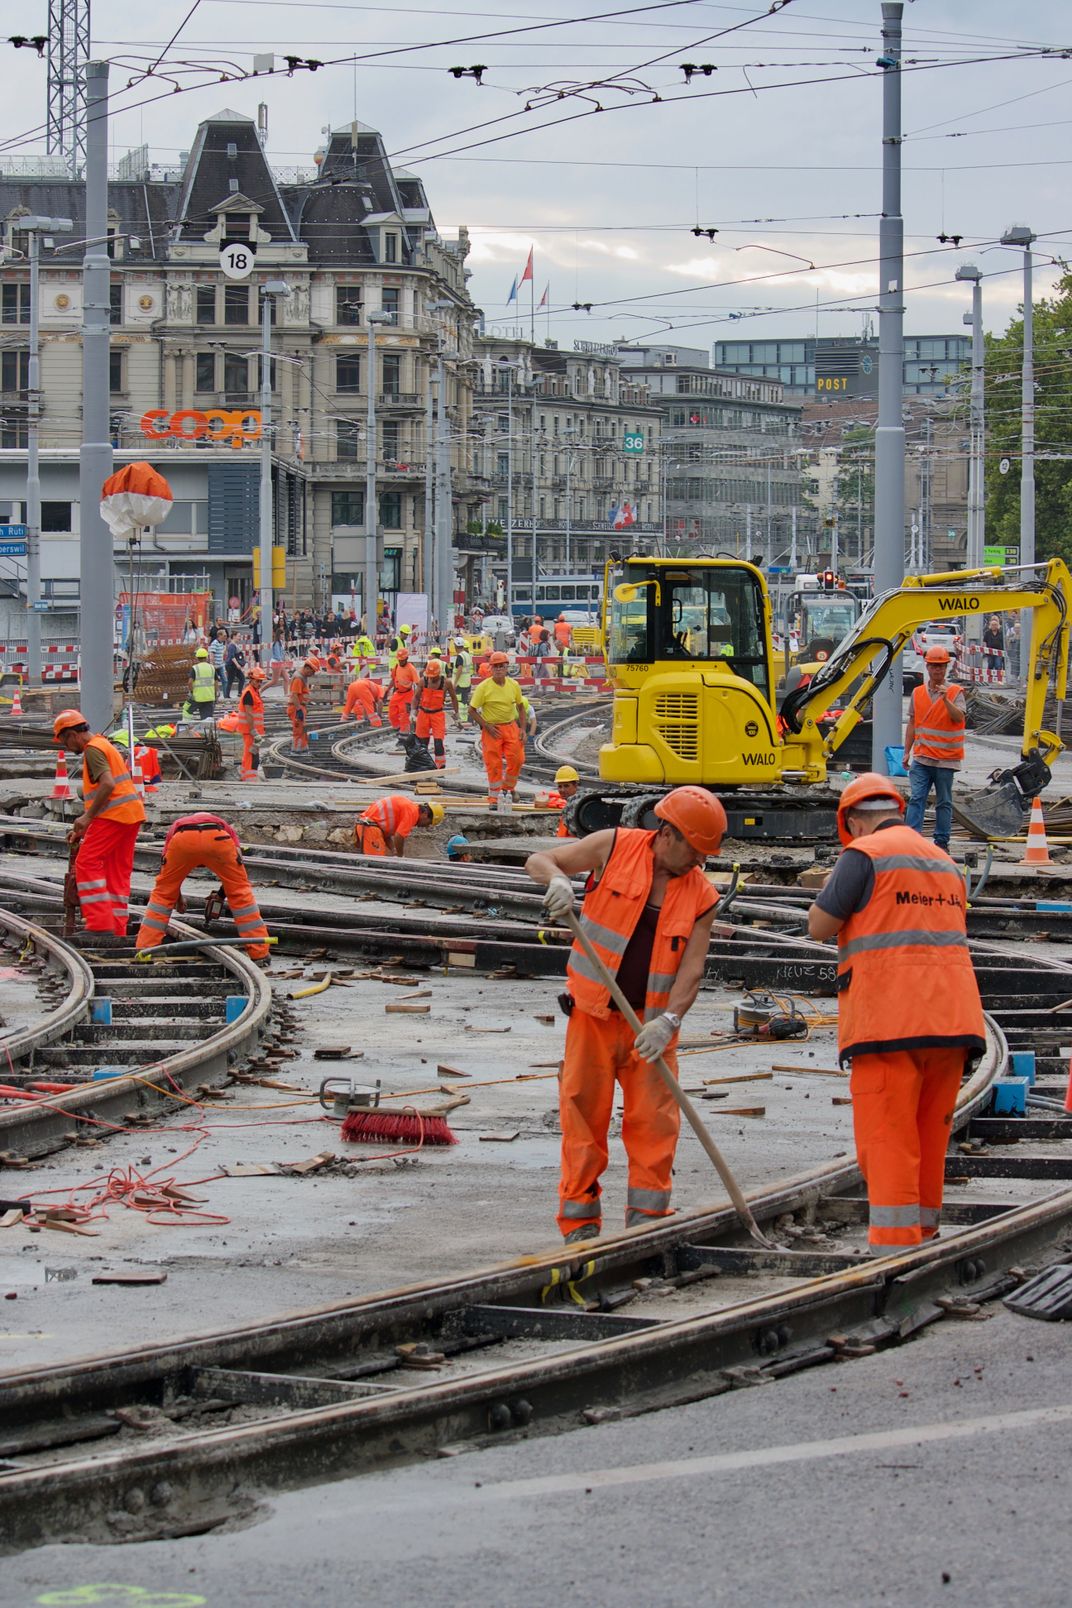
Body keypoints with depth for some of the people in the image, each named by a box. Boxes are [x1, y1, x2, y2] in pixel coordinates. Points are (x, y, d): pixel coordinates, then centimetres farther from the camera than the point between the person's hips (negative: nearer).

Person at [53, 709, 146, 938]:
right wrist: (82, 829, 26)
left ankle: (100, 924, -17)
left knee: (87, 863, -9)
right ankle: (117, 931, 9)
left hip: (114, 815, -10)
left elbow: (108, 784, -22)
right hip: (131, 815, 10)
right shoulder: (105, 746, 24)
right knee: (118, 871, 10)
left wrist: (87, 817, -20)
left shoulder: (93, 749, -8)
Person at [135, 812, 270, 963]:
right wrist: (222, 895, 41)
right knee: (242, 893, 17)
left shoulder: (178, 824, 45)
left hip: (183, 839, 0)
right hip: (217, 838, 0)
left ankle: (143, 950, 19)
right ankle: (259, 953, 16)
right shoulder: (225, 828, 43)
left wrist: (177, 895, 51)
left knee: (161, 894, 21)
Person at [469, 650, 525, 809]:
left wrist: (522, 728, 6)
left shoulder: (514, 685, 0)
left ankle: (507, 789, 24)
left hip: (511, 726, 3)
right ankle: (494, 799, 6)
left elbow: (520, 706, 14)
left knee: (515, 760, -1)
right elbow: (472, 709, -6)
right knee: (494, 764, -3)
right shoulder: (484, 687, -11)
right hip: (492, 728, -3)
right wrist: (487, 727, -12)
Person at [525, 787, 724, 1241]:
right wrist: (558, 880, -24)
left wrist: (668, 1021, -25)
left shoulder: (701, 897, -1)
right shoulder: (615, 847, -4)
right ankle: (579, 1223, 8)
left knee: (654, 1122, -1)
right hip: (593, 1015, -1)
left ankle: (647, 1221, 8)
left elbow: (692, 969, -8)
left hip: (650, 1023, 1)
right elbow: (537, 861, 0)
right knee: (583, 1115, 0)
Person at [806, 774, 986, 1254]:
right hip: (951, 1019, 7)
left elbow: (820, 926, -2)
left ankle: (894, 1255, -14)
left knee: (887, 1142, -8)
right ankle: (922, 1239, 17)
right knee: (930, 1141, 12)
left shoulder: (864, 855, -3)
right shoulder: (944, 863, 21)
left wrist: (829, 889, 14)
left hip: (890, 1021, -7)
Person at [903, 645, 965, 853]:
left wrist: (945, 699, -28)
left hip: (945, 758, -2)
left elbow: (959, 717, -15)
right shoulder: (918, 693, 10)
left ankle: (941, 842, 10)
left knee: (944, 802, 5)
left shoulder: (955, 693, 0)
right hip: (921, 758, 2)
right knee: (916, 799, -7)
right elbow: (912, 724, 15)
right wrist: (907, 751, 11)